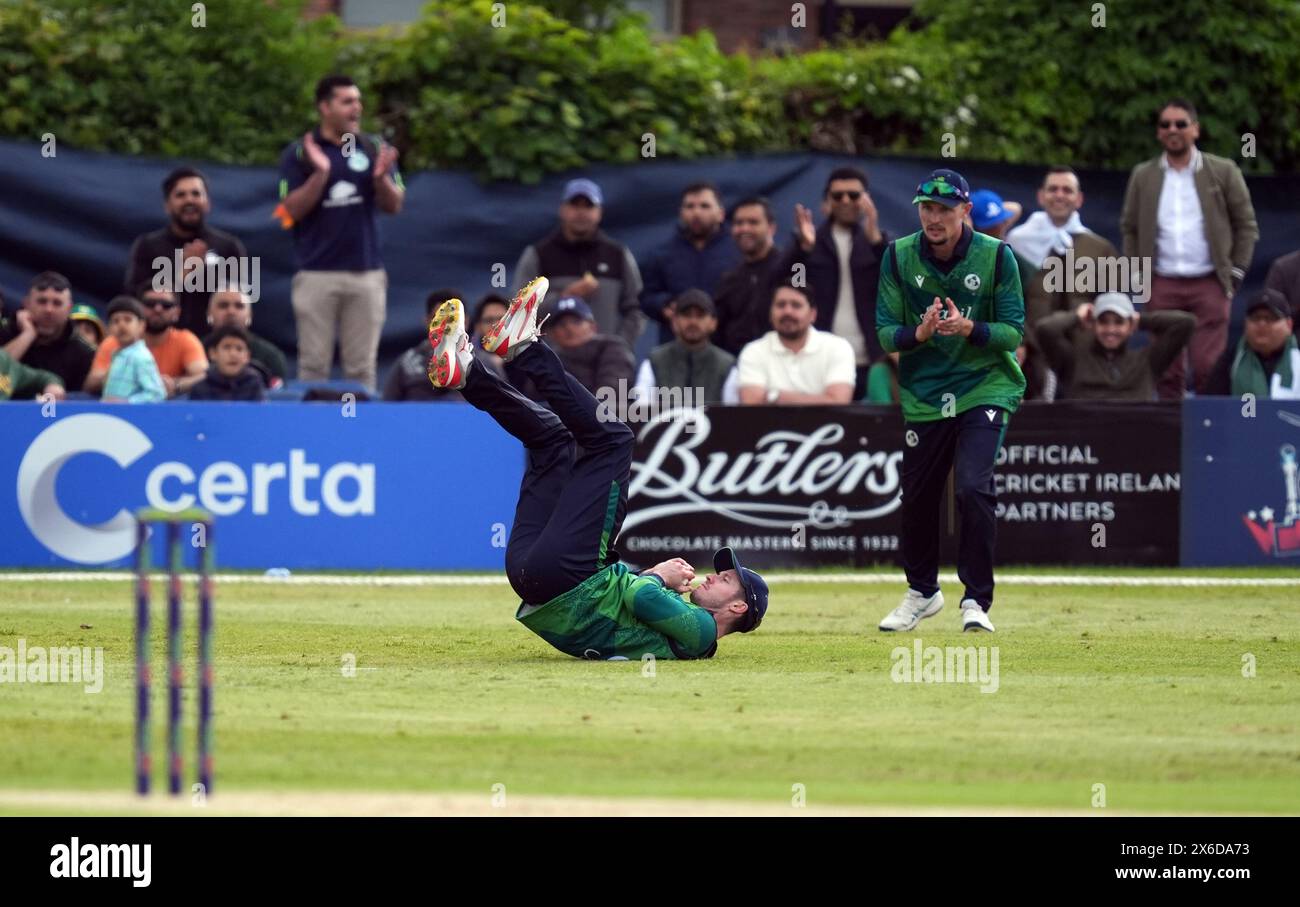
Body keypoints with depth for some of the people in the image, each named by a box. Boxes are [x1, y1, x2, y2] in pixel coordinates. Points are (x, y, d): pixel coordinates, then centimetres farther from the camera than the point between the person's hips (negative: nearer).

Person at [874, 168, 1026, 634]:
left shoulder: (996, 256, -11)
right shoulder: (899, 256, -5)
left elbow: (1013, 332, -10)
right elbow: (886, 332, -5)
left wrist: (969, 328, -29)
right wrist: (919, 334, -26)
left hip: (984, 389, -3)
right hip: (923, 395, 3)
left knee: (973, 488, -19)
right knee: (918, 496, 10)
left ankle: (976, 600, -8)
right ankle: (922, 592, 34)